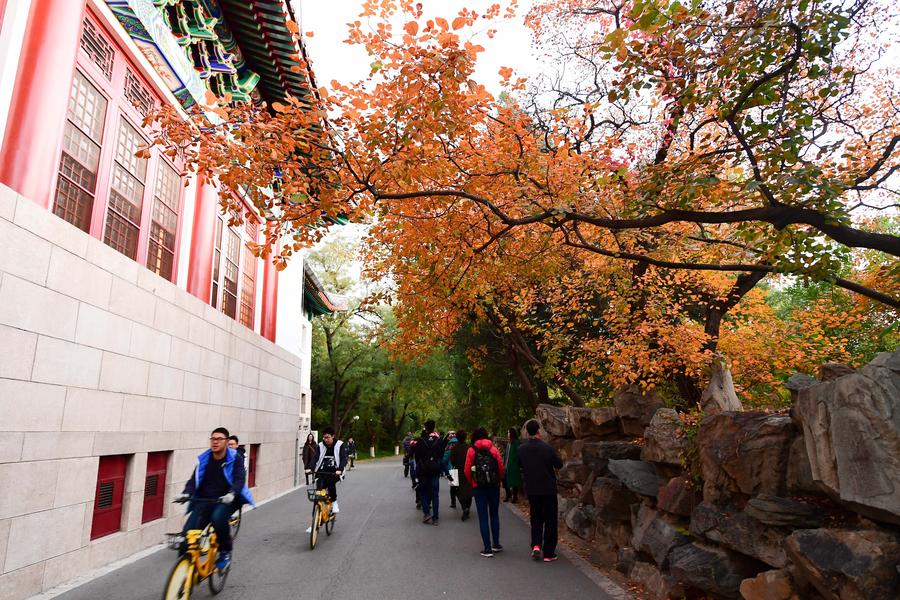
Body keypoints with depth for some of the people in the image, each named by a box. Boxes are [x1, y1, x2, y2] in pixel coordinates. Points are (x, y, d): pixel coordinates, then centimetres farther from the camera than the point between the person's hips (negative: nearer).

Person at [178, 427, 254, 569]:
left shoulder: (234, 458, -5)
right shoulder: (203, 459, 5)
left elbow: (240, 479, -15)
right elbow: (194, 480, 0)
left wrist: (231, 494, -35)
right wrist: (186, 493, -21)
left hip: (227, 500, -3)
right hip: (205, 500, 4)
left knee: (218, 518, -33)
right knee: (188, 532, -15)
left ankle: (225, 552, -8)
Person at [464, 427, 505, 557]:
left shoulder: (471, 451, -4)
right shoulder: (493, 449, -1)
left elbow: (467, 470, -7)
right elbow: (501, 467, -6)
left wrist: (472, 484, 7)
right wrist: (498, 481, 9)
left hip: (479, 487, -2)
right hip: (494, 486, 2)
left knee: (483, 517, 4)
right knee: (494, 514, 17)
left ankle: (487, 549, 5)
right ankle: (496, 544, 21)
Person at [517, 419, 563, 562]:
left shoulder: (521, 449, -8)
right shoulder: (547, 448, -17)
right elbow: (559, 464, -5)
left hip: (531, 489, 3)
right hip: (548, 489, -3)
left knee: (536, 518, 20)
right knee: (550, 520, 9)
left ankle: (536, 545, 4)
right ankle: (548, 554, 13)